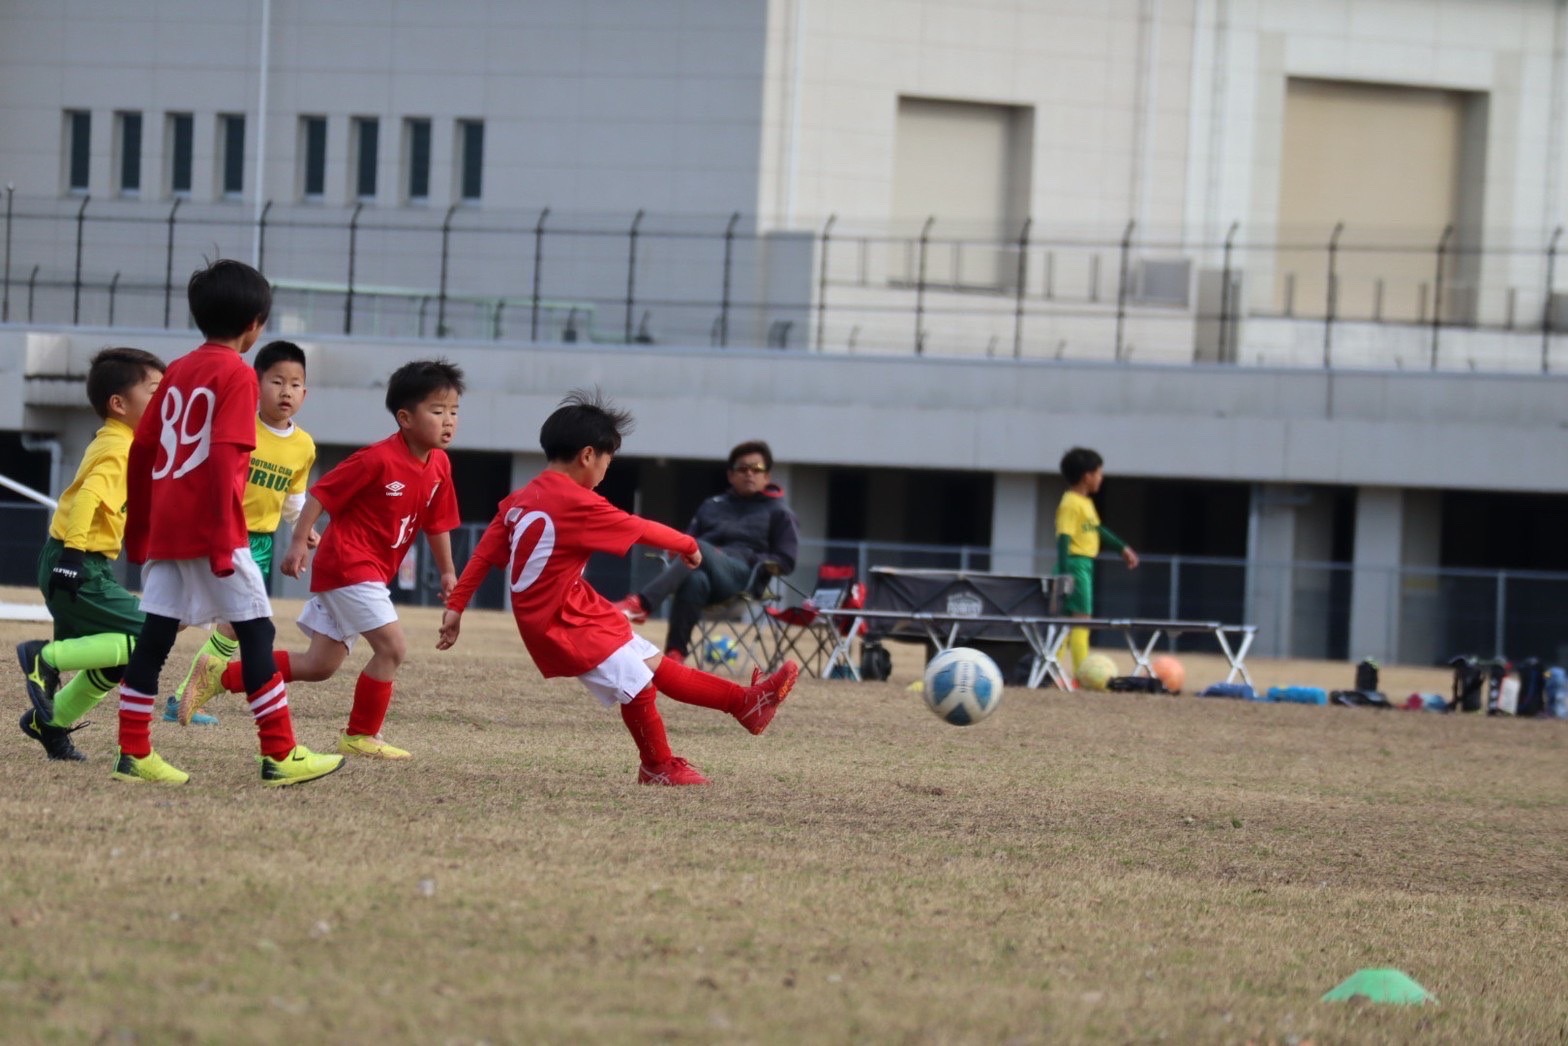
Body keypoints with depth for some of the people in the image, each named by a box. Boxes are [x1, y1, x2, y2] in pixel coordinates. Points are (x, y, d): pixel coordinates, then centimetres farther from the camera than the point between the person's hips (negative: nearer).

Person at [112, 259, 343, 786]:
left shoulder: (178, 371, 14)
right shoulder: (236, 374, -8)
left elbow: (141, 450, 15)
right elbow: (223, 457, -18)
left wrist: (137, 527, 23)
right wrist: (224, 539, -20)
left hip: (164, 530, 7)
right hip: (210, 530, -7)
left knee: (154, 636, 7)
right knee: (256, 633, -1)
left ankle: (134, 753, 5)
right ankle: (280, 754, -1)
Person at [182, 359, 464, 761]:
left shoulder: (439, 466, 5)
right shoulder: (378, 459, -18)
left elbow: (437, 524, 18)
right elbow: (322, 493, -15)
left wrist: (448, 571, 19)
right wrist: (299, 541, -20)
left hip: (372, 573, 9)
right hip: (348, 564, -9)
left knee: (319, 665, 10)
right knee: (392, 648, -14)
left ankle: (219, 675, 17)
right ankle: (361, 736, 0)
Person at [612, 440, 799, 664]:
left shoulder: (779, 513, 21)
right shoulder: (712, 506, 34)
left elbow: (784, 562, 11)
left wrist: (749, 559, -5)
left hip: (741, 576, -3)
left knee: (699, 549, -37)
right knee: (695, 580, -39)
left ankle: (640, 604, -53)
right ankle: (675, 653, -49)